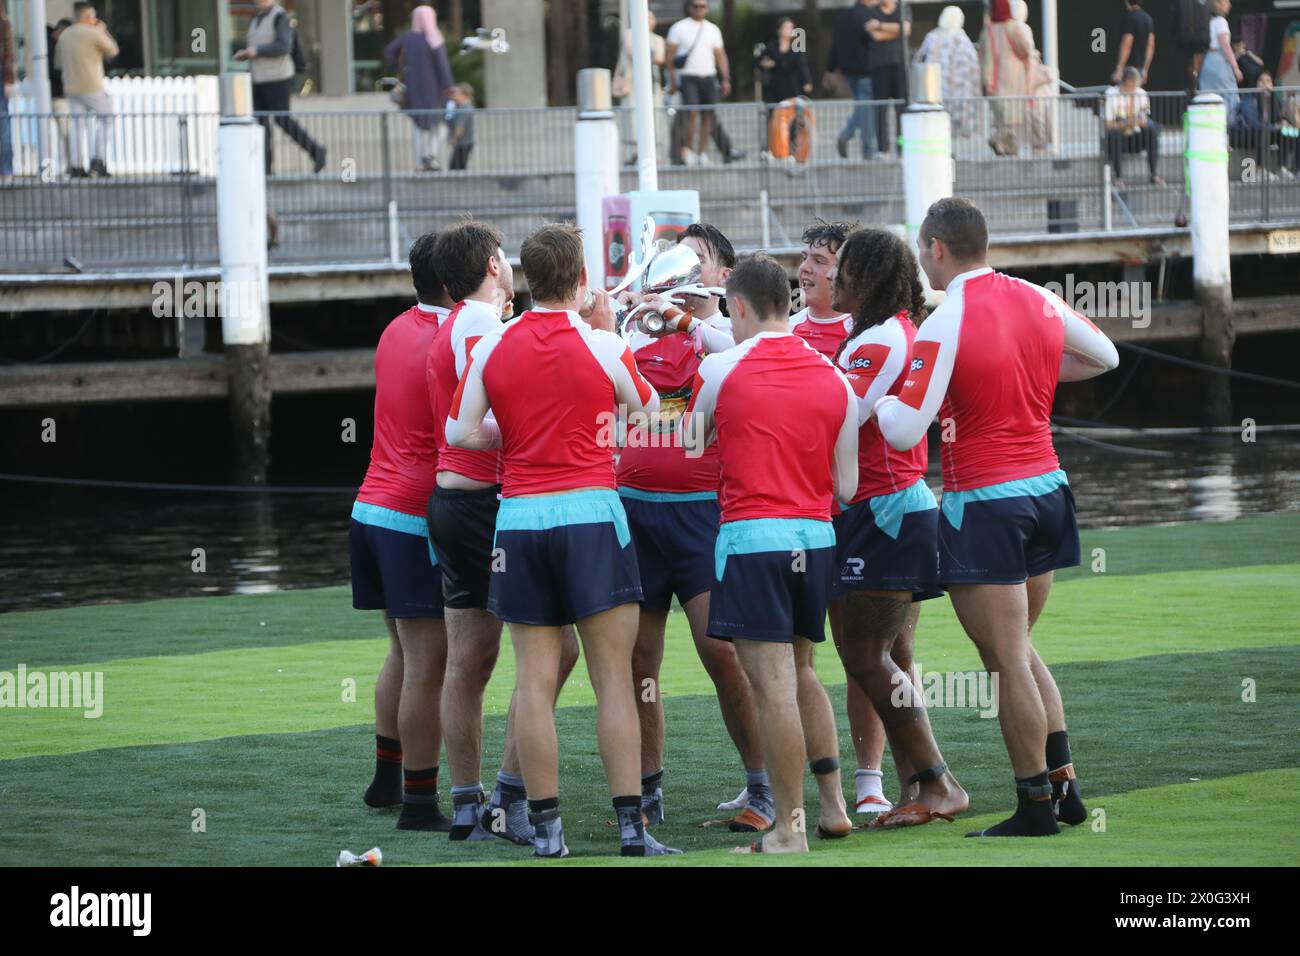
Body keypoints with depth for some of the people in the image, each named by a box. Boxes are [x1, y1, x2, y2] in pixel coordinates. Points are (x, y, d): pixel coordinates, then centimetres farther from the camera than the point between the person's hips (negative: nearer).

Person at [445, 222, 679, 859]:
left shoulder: (493, 346, 1)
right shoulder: (602, 345, -5)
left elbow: (461, 431, 2)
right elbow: (648, 409, 12)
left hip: (518, 518, 2)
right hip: (590, 513, -2)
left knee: (535, 680, 4)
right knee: (614, 678, 0)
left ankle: (545, 827, 4)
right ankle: (631, 825, -4)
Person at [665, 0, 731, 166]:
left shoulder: (713, 29, 13)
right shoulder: (679, 28, 3)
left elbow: (721, 56, 13)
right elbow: (669, 55, 1)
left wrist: (725, 79, 3)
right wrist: (672, 80, -6)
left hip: (708, 77, 4)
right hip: (688, 77, -4)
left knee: (707, 116, 0)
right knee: (692, 112, -18)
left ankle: (703, 152, 5)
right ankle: (688, 149, -9)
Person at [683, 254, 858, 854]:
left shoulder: (720, 369, -4)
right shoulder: (834, 378, 7)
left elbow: (690, 444, 11)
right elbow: (846, 486, 10)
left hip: (751, 535, -5)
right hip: (817, 535, 5)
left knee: (774, 686, -5)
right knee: (801, 674, 21)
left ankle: (790, 831, -5)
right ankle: (833, 805, 22)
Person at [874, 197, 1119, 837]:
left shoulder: (944, 326, -16)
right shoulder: (1038, 301, 4)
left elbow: (905, 432, -18)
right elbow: (1105, 356, 21)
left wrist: (872, 397, 1)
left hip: (985, 504, -7)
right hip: (1047, 490, 7)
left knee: (1009, 662, -1)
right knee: (1021, 651, 20)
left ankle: (1035, 807, 2)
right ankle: (1064, 784, 17)